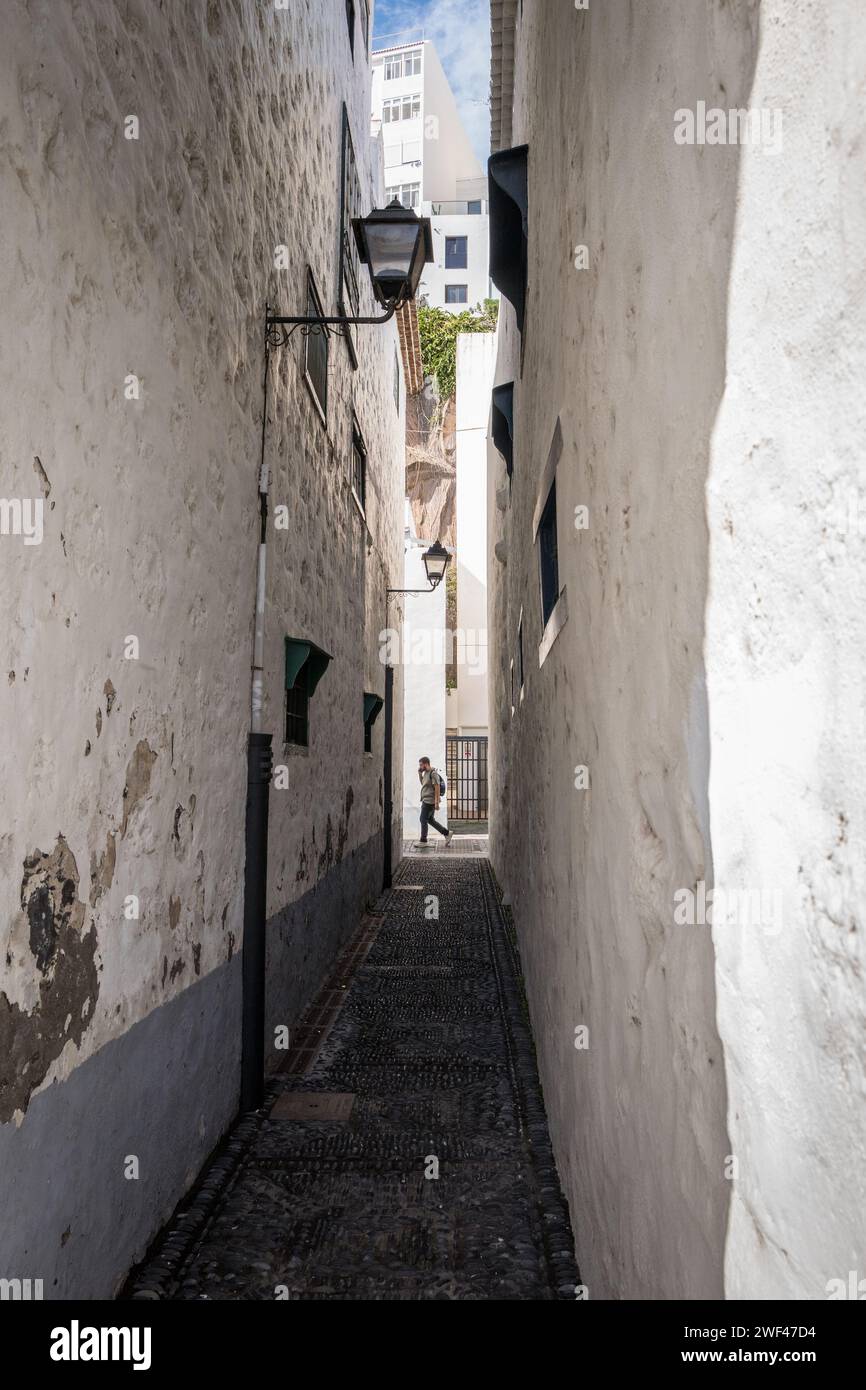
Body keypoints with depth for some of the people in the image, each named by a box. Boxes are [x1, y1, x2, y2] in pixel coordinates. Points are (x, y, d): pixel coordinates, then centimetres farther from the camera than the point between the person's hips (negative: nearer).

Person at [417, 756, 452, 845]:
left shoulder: (433, 773, -16)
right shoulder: (426, 773, 12)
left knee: (423, 820, -4)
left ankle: (423, 841, 3)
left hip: (429, 801, -10)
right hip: (426, 801, 10)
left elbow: (437, 788, -19)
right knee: (430, 820, 13)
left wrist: (437, 802, -22)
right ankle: (447, 833, 18)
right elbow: (422, 783, 28)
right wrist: (420, 773, 12)